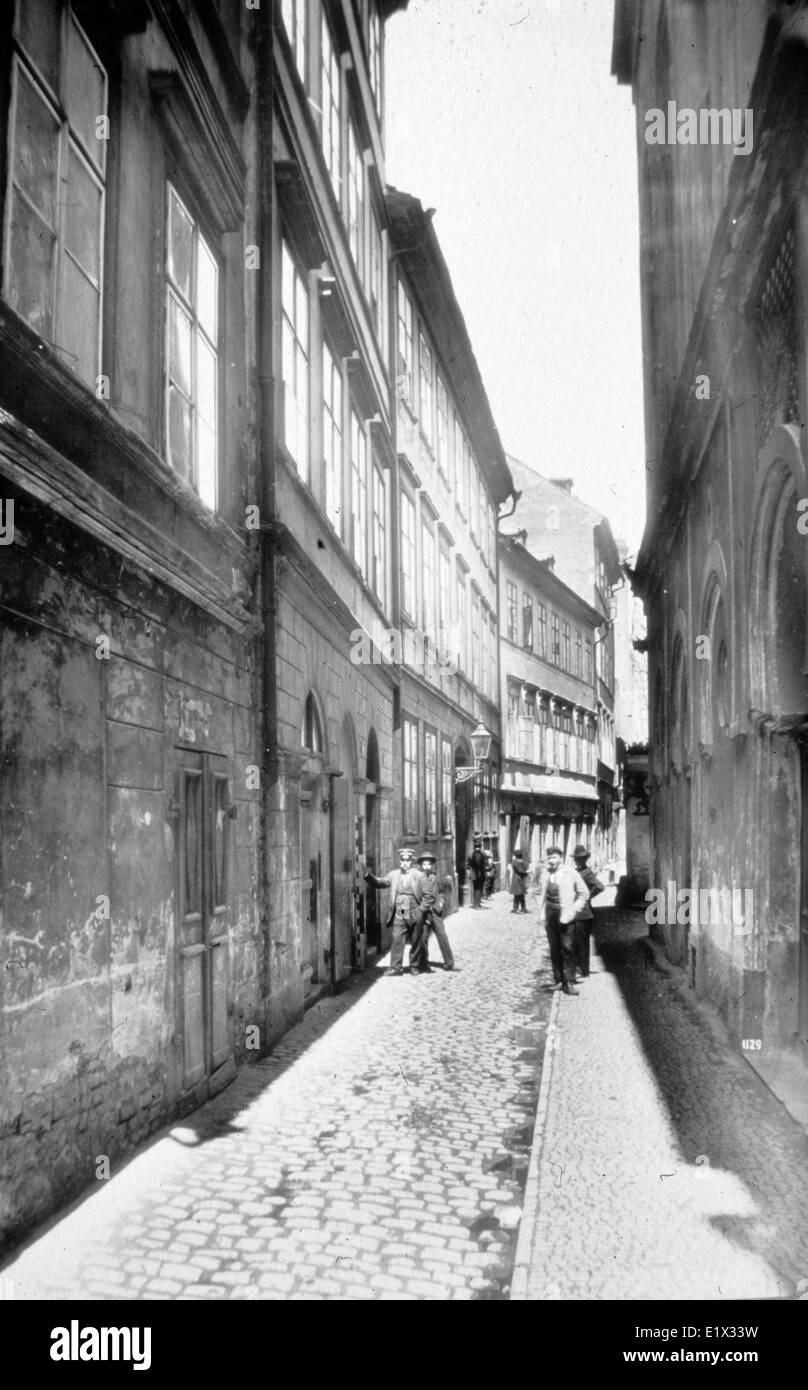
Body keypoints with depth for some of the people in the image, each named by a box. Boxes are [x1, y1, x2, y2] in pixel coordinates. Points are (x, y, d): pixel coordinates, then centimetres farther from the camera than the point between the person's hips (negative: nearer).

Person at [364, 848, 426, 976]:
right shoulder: (394, 875, 9)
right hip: (399, 914, 1)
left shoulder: (418, 876, 2)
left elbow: (426, 894, 3)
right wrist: (369, 876, -14)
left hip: (415, 914, -1)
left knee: (415, 942, 6)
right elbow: (380, 883, 2)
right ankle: (396, 967, -5)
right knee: (397, 940, -7)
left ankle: (415, 967, 18)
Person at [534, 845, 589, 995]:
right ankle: (558, 980, 15)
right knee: (554, 949, 7)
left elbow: (584, 893, 2)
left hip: (565, 915, -4)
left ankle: (569, 982, -5)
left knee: (567, 948, -9)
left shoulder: (570, 873, -5)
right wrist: (541, 912, 10)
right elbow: (540, 893, 19)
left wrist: (573, 910, -5)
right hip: (550, 915, 4)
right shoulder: (544, 873, 5)